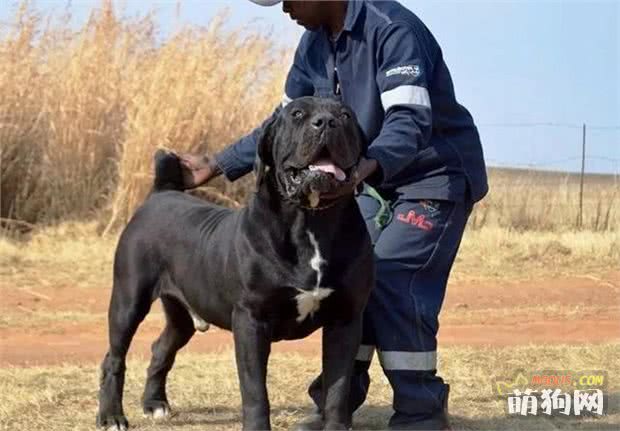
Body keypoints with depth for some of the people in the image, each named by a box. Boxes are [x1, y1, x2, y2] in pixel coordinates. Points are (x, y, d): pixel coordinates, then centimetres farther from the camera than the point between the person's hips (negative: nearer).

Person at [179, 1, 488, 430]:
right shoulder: (315, 43, 0)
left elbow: (410, 121, -38)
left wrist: (366, 164, -57)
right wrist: (217, 165, 4)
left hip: (437, 177, -8)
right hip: (380, 181, 8)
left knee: (391, 280, -19)